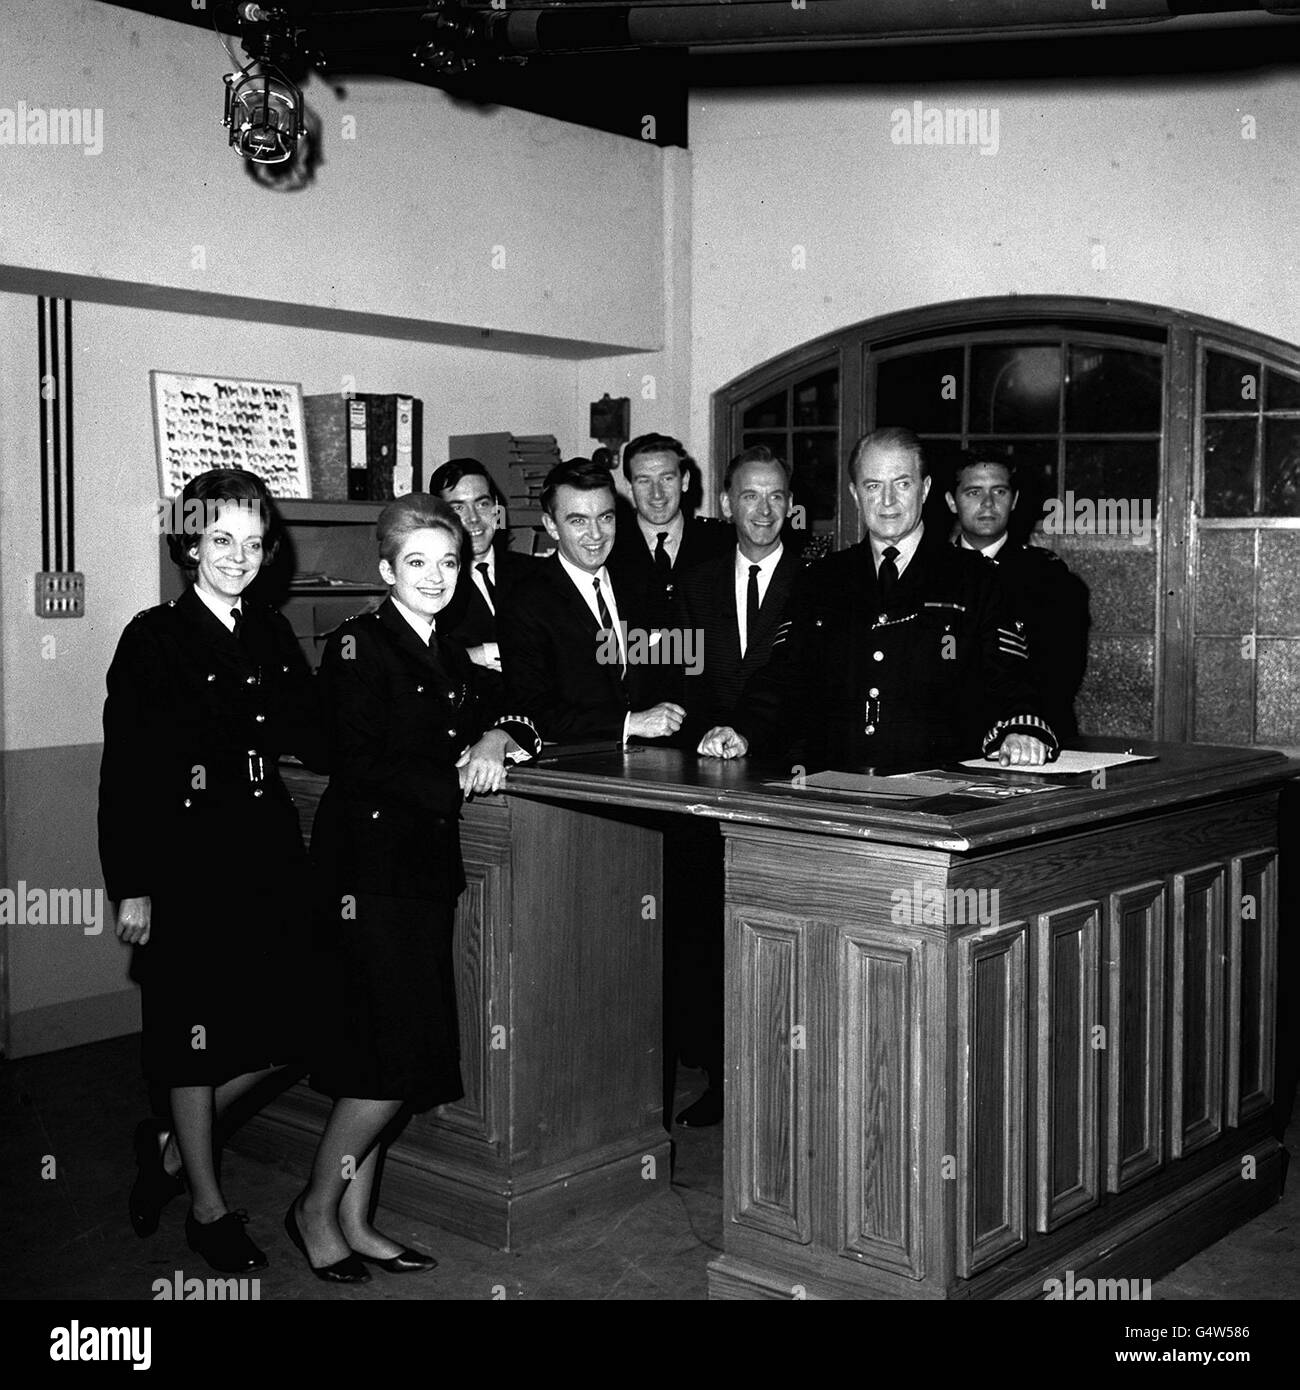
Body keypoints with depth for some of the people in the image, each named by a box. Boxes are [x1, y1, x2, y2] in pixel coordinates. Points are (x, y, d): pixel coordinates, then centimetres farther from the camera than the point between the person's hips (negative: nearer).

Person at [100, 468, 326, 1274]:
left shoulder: (273, 637, 10)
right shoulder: (155, 639, -6)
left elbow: (316, 744, 9)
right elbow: (124, 771, -9)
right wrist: (131, 887, -12)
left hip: (268, 858, 5)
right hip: (187, 861, -5)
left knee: (276, 1033, 8)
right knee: (196, 1037, 6)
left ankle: (173, 1145, 32)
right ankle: (209, 1209, 23)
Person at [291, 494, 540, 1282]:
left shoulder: (452, 657, 17)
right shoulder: (359, 646, -6)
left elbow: (522, 726, 19)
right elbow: (364, 761, -15)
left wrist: (497, 739, -2)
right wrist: (459, 779, -11)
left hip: (428, 865, 7)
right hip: (369, 863, -7)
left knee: (400, 1064, 8)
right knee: (395, 1055, -8)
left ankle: (356, 1223, 18)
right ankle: (317, 1209, 10)